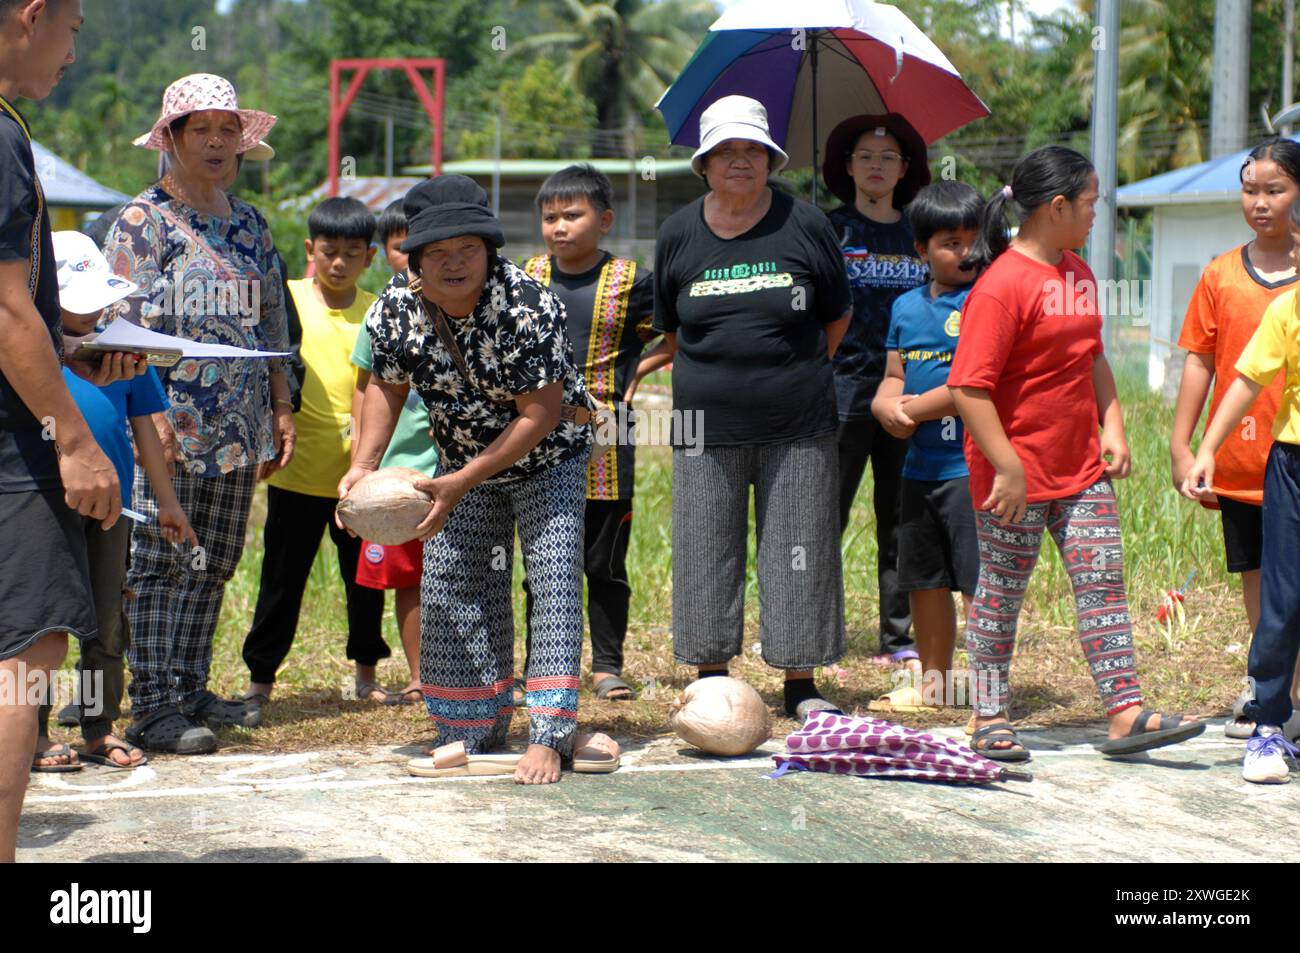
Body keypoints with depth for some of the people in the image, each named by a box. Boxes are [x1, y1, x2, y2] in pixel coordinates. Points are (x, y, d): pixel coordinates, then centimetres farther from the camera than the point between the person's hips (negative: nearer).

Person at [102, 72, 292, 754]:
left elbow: (271, 321, 21)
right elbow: (125, 325, -11)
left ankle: (190, 690, 17)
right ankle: (152, 705, -4)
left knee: (214, 567, 9)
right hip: (170, 427, -6)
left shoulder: (250, 224, 15)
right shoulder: (143, 221, -5)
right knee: (159, 567, -6)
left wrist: (281, 408, 15)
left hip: (237, 429, 6)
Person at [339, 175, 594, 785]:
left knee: (554, 578, -16)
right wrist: (363, 465, -12)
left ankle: (548, 739, -16)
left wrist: (462, 482, -32)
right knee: (452, 587, 7)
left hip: (548, 459, -5)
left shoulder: (524, 306, -33)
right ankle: (477, 730, 20)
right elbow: (387, 386, 2)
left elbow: (541, 414, -30)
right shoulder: (395, 309, -17)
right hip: (463, 463, 5)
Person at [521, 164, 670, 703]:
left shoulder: (629, 283, -3)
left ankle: (607, 667, 14)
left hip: (603, 442, -3)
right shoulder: (528, 278, 7)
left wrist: (637, 371, -4)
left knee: (605, 565, 4)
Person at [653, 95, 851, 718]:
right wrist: (717, 376, 8)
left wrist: (794, 375, 8)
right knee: (707, 552, 4)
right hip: (707, 427, 1)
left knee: (799, 552, 2)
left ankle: (801, 684, 11)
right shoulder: (679, 234, 4)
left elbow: (836, 317, 10)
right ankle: (711, 680, 15)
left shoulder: (805, 227, -1)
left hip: (796, 429, -1)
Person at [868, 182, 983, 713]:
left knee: (978, 581, -8)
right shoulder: (906, 306, 14)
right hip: (920, 465, 8)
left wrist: (916, 407, -10)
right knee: (923, 580, 16)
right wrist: (887, 405, -5)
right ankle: (934, 683, 29)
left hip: (970, 464, -8)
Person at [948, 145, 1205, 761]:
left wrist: (1111, 426, 9)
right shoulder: (1002, 284, -18)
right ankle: (990, 720, 15)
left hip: (1082, 467, 8)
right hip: (1018, 474, -8)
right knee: (1001, 593, 4)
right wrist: (1007, 468, -22)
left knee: (1103, 583, 3)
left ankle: (1125, 714, 4)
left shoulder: (1077, 272, 10)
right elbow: (969, 388, -21)